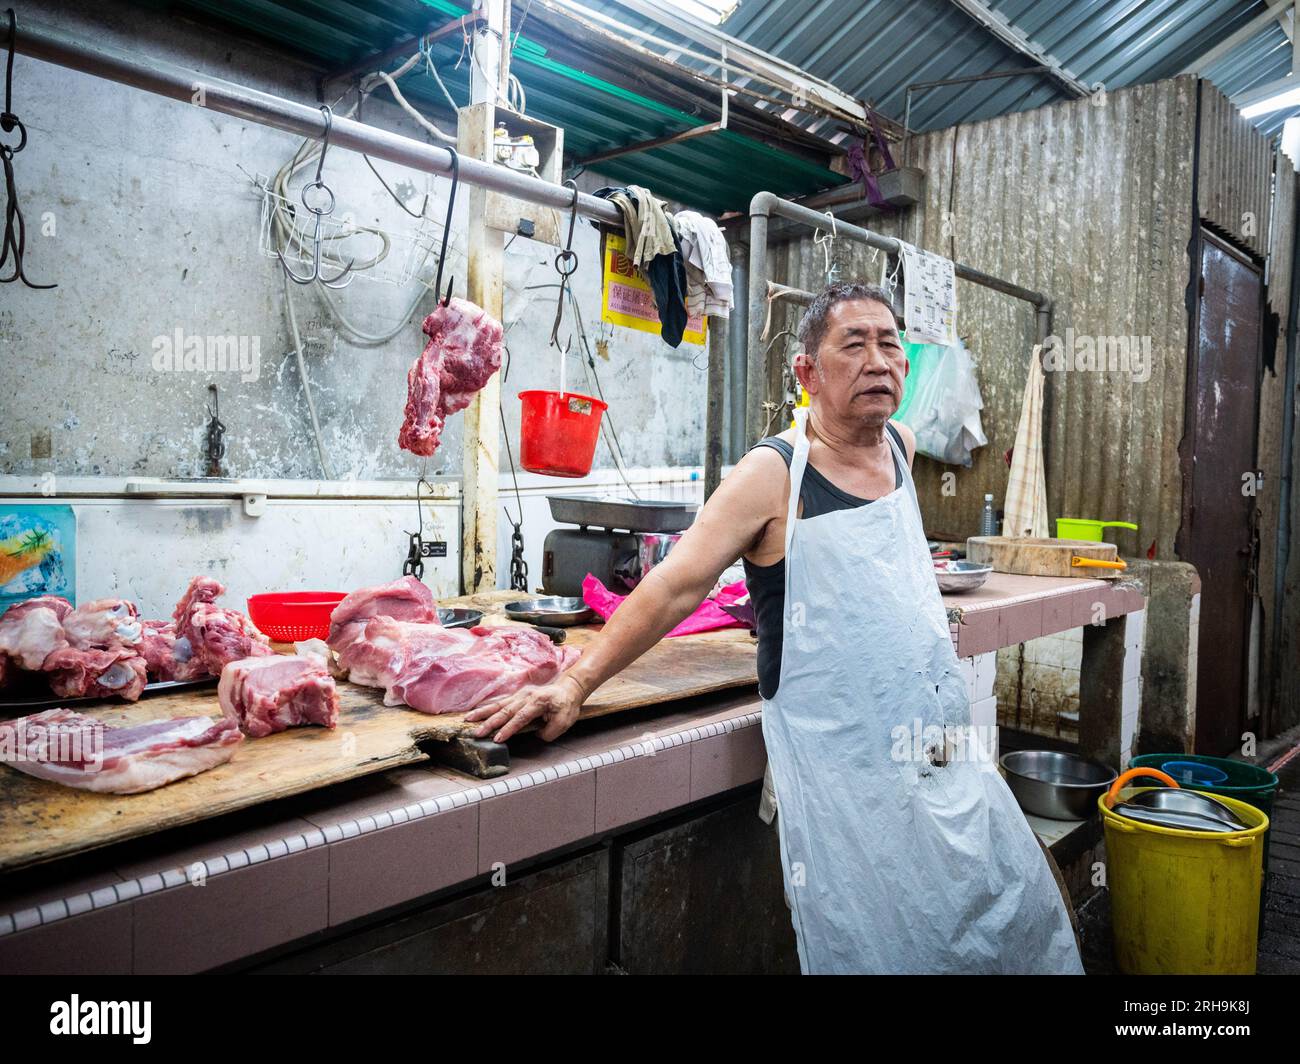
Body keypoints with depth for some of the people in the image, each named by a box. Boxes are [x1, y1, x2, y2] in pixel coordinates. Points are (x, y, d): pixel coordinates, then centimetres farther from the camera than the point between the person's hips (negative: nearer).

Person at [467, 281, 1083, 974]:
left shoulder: (901, 448, 5)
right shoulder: (773, 475, -14)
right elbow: (674, 587, -18)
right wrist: (575, 684, -25)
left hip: (946, 760, 7)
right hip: (844, 773, -7)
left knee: (1024, 917, 18)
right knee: (875, 949, 0)